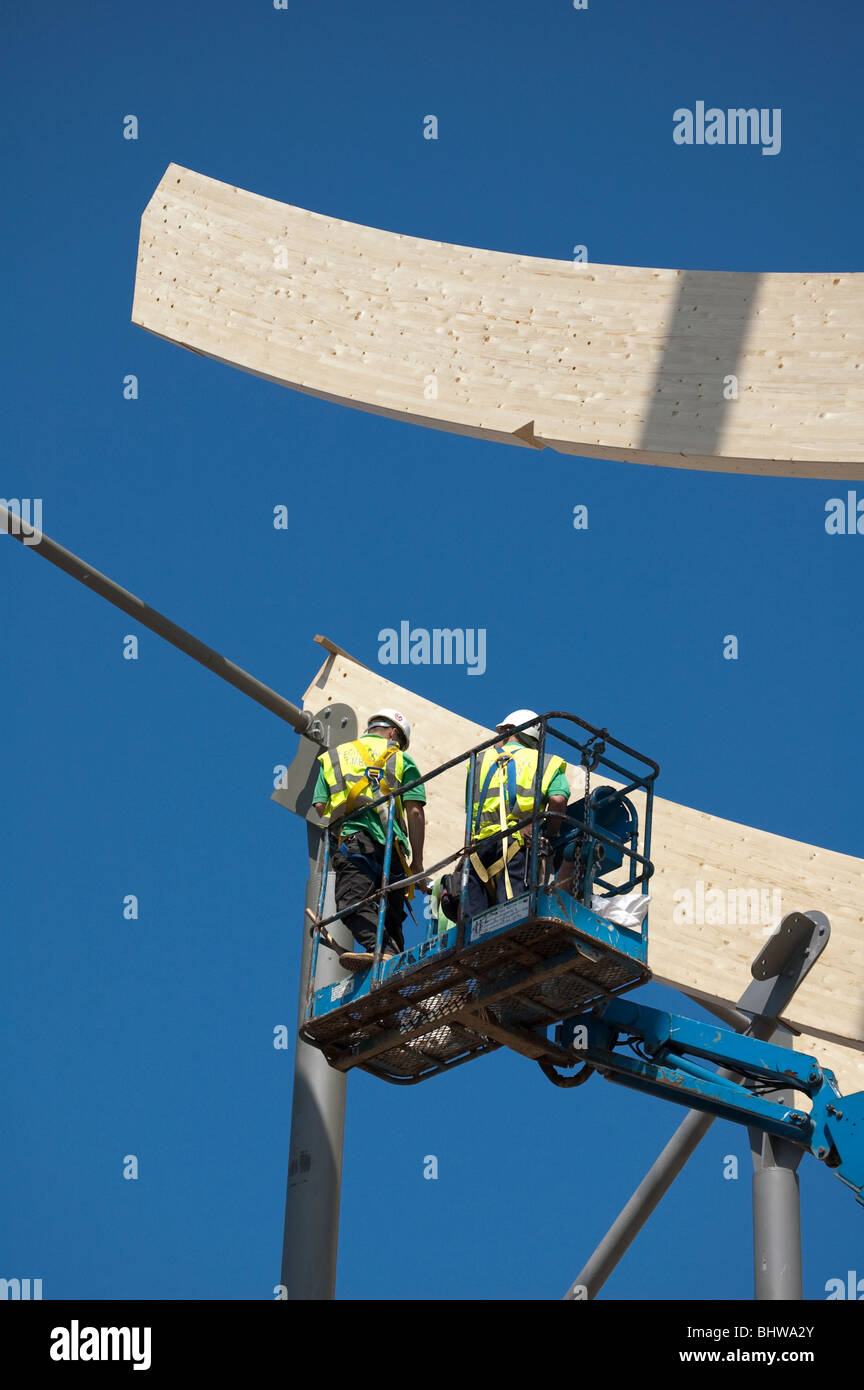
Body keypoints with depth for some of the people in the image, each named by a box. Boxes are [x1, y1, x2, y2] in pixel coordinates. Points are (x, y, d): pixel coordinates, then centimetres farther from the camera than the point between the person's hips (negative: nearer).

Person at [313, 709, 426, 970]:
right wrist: (417, 861, 9)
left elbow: (319, 806, 11)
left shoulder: (333, 756, 24)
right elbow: (415, 811, 8)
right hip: (391, 846, 2)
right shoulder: (400, 759, 20)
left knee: (353, 902, -20)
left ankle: (384, 951, -43)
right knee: (390, 913, 9)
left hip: (351, 841, -1)